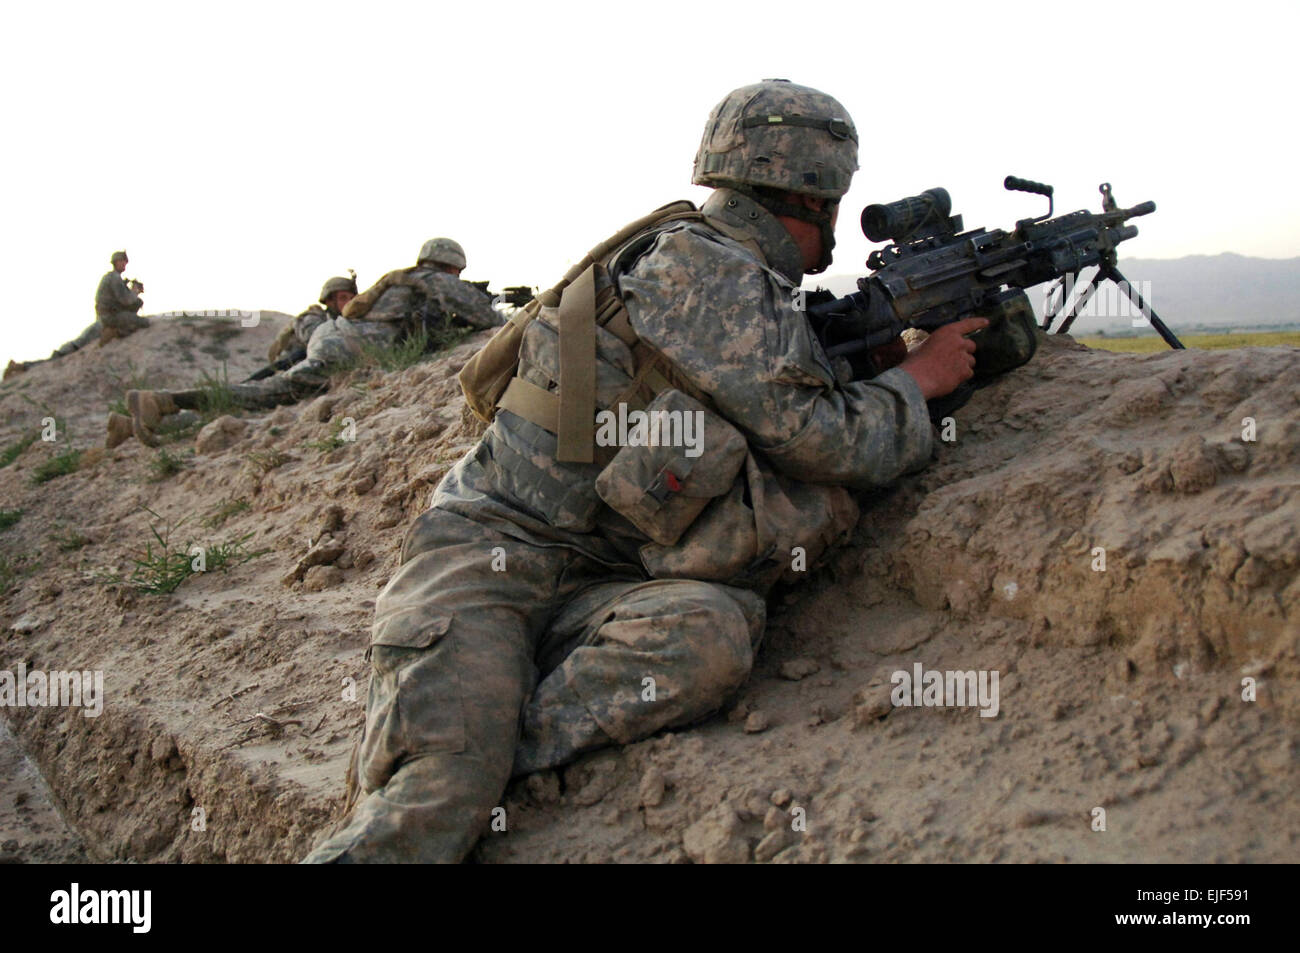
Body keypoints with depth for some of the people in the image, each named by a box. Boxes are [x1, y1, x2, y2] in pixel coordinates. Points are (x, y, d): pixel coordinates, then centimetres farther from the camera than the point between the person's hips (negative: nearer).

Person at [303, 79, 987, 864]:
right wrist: (919, 379, 5)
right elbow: (818, 438, -12)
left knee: (714, 633, -27)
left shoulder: (758, 293, 18)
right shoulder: (698, 265, -10)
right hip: (490, 555, -7)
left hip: (594, 592, 8)